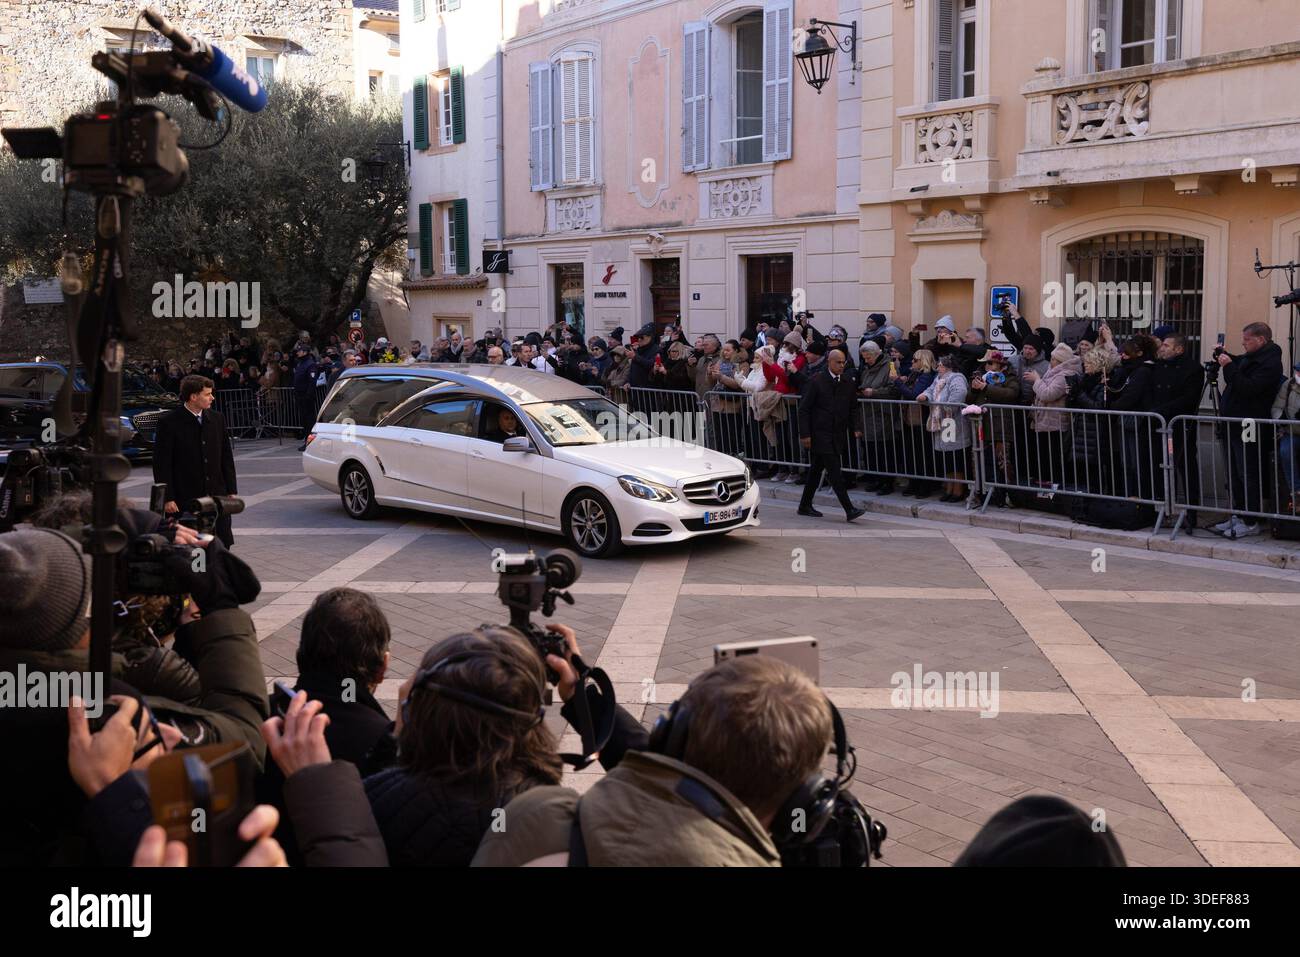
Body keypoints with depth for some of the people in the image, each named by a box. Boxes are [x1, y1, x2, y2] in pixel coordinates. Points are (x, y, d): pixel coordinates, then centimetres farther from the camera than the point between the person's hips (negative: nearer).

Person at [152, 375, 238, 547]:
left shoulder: (216, 419, 8)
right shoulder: (169, 423, -7)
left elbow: (227, 457, 13)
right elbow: (162, 464, -7)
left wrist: (232, 491, 9)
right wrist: (167, 498, -11)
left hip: (217, 495, 5)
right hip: (184, 499, -4)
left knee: (222, 546, 4)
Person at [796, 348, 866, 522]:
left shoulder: (848, 382, 6)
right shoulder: (817, 381, -9)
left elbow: (852, 408, 18)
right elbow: (804, 408, -7)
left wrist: (855, 428, 6)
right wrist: (805, 434, -12)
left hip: (838, 435, 6)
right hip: (820, 434, -6)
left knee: (817, 469, 15)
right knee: (834, 471, -10)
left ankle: (805, 506, 26)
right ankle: (849, 509, -13)